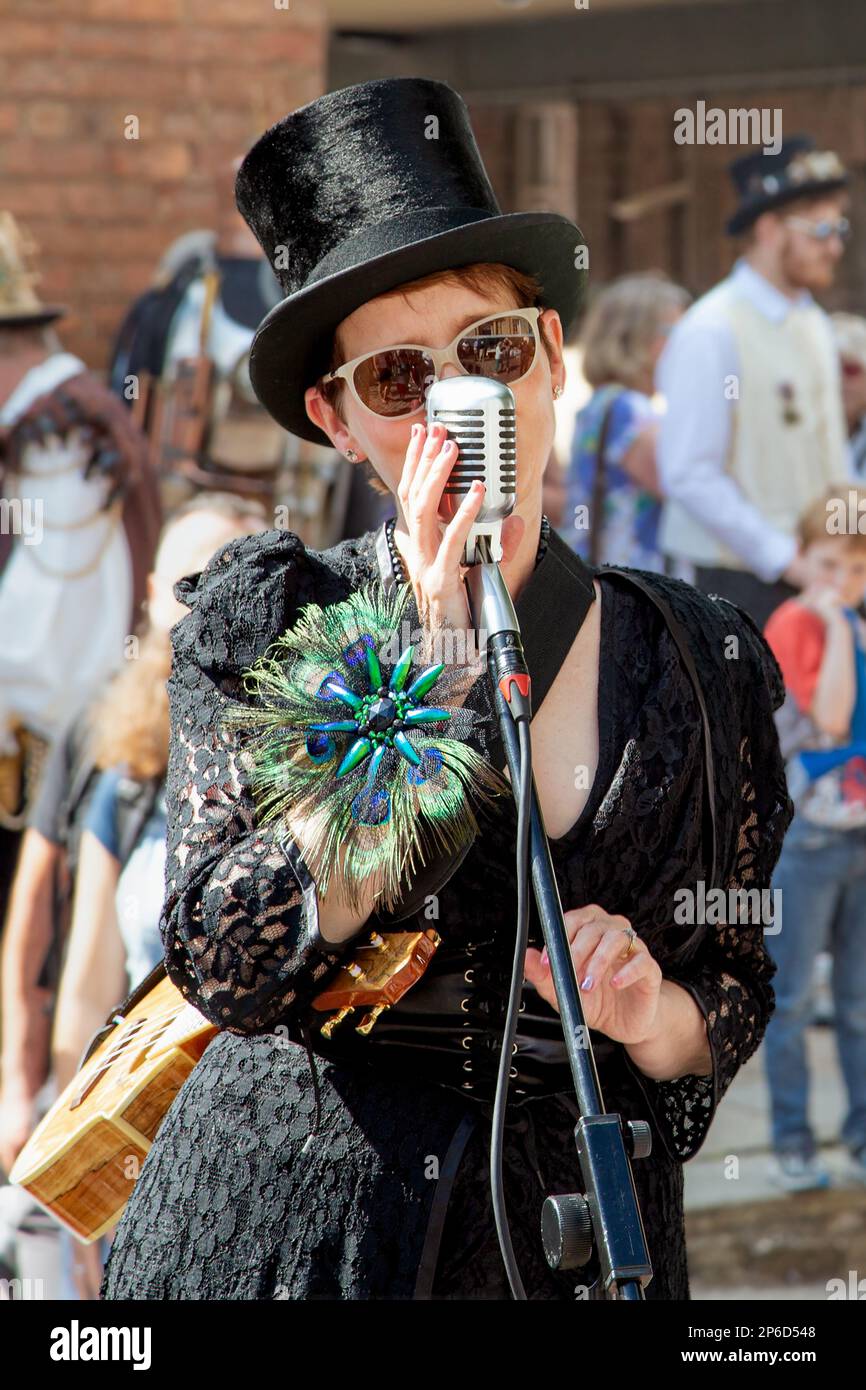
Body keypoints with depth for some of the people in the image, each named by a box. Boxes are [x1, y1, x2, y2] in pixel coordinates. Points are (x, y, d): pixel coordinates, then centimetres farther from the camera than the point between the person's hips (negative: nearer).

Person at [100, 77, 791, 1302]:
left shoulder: (702, 664, 4)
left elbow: (736, 994, 13)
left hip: (577, 1240, 2)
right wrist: (439, 671, -15)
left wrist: (651, 1015, -9)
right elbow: (224, 962, -13)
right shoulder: (260, 621, -2)